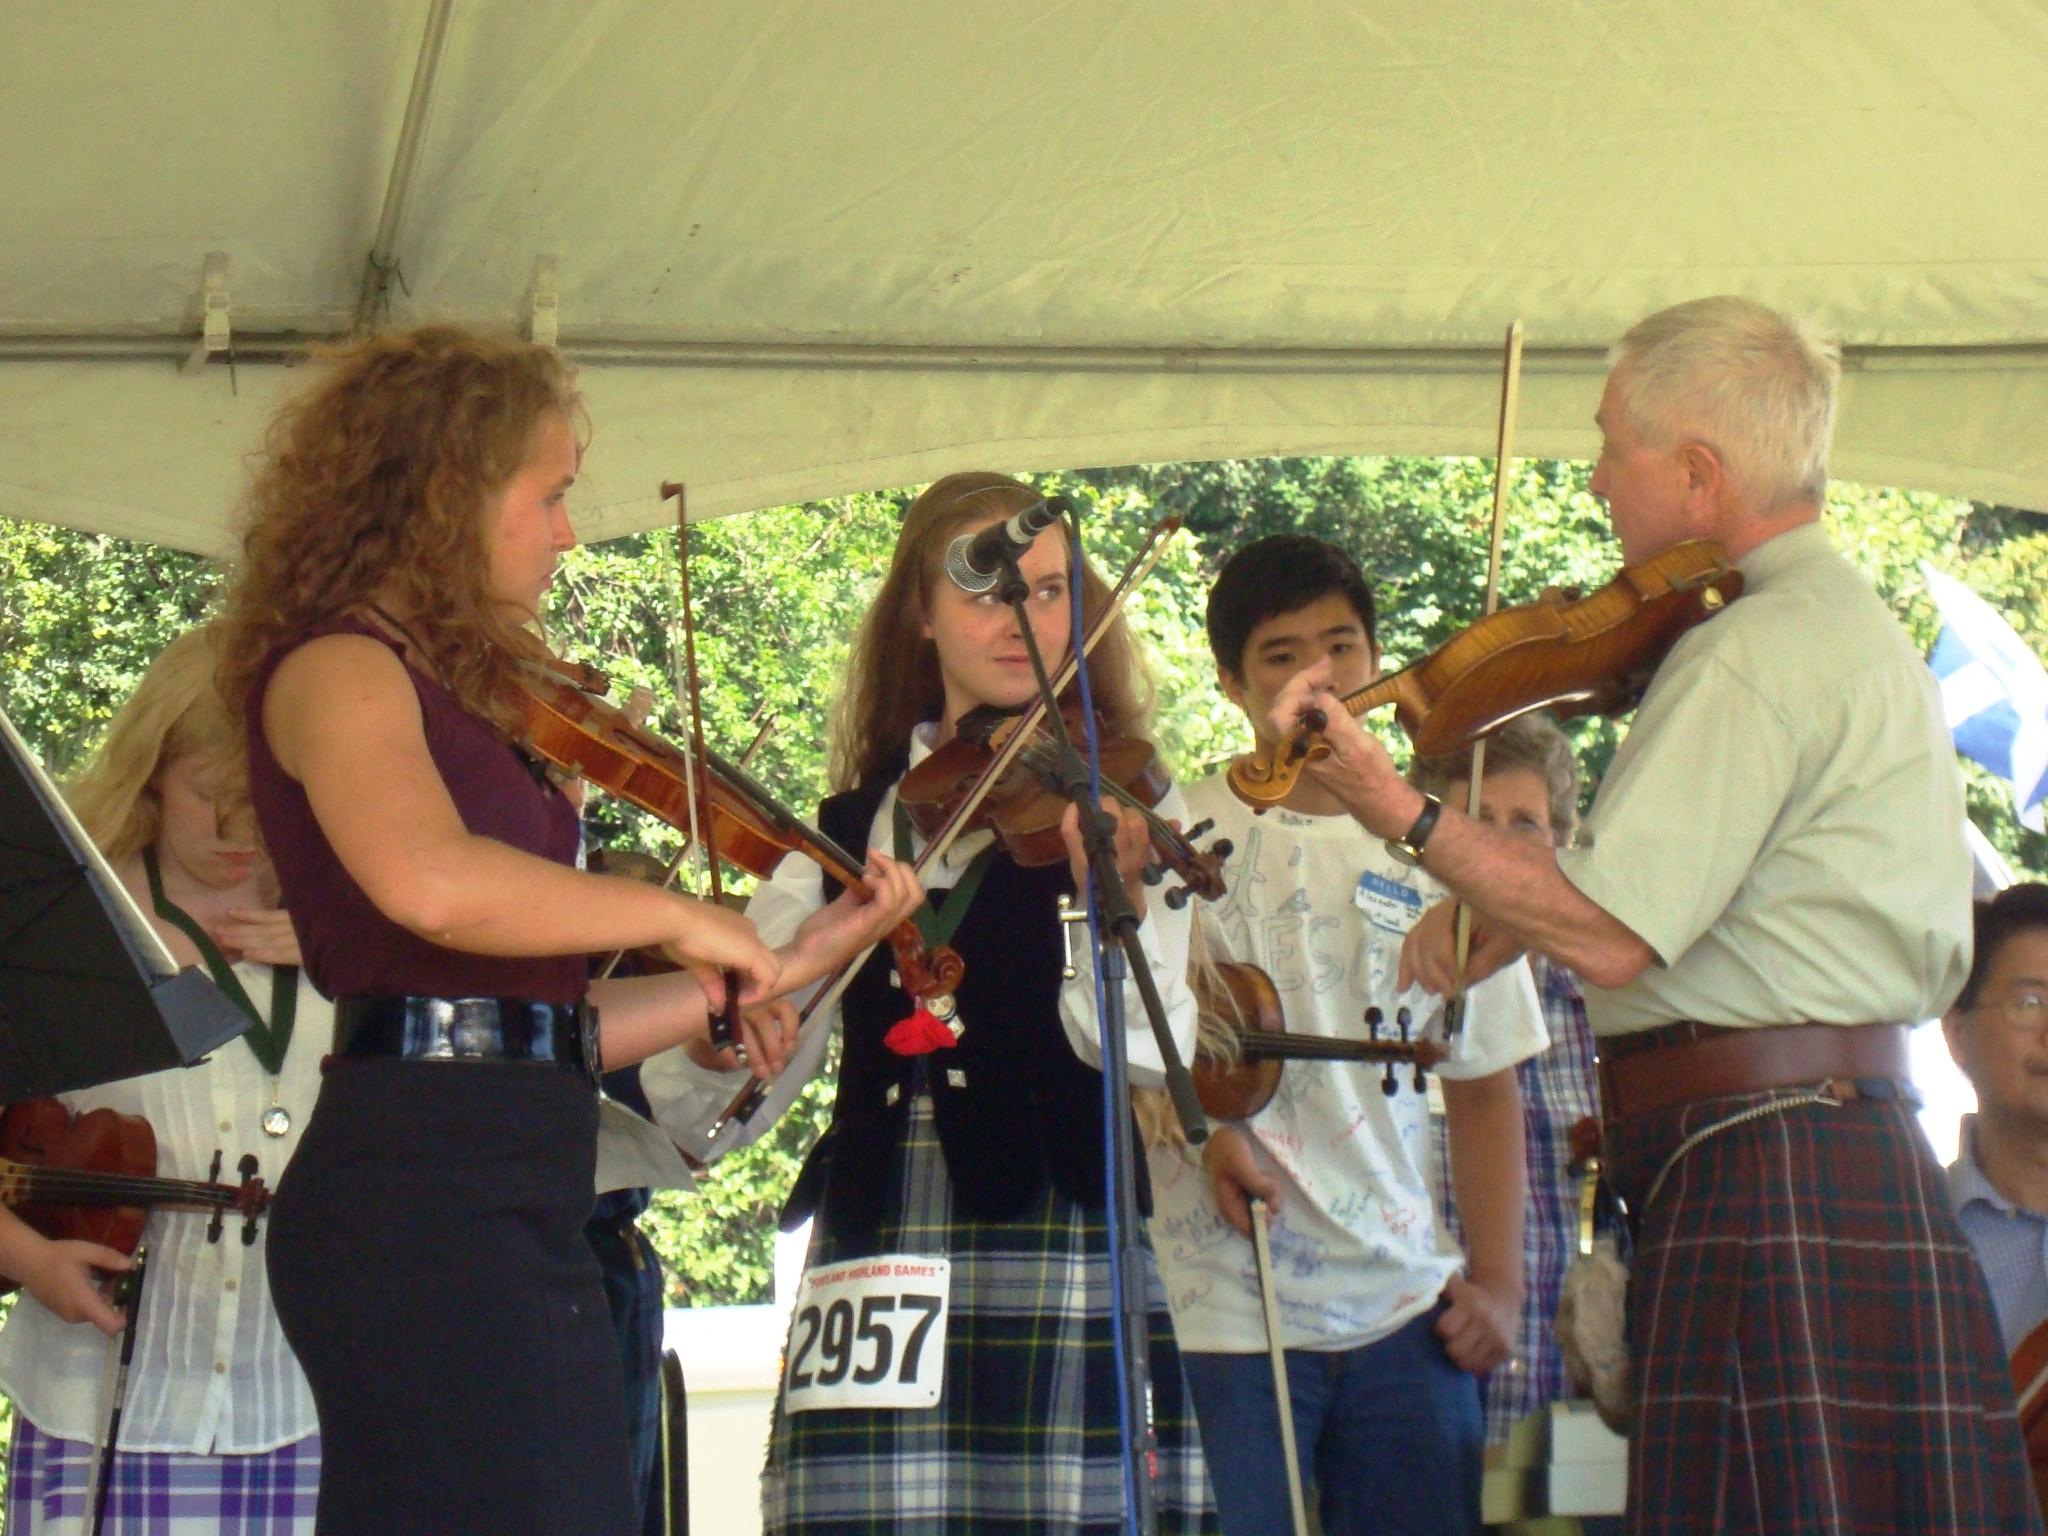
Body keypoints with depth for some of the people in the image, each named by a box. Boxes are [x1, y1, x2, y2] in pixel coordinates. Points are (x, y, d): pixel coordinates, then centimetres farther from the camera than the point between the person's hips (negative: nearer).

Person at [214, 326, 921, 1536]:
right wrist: (671, 914, -15)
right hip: (425, 1197, -9)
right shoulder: (336, 668, -5)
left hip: (523, 1208, 9)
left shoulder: (465, 702, 21)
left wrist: (795, 959, 17)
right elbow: (428, 881, -27)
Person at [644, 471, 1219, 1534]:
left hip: (1060, 1254, -2)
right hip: (872, 1260, 3)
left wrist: (1115, 888, -28)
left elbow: (1144, 1047, -10)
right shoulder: (851, 828, 14)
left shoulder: (1119, 797, 5)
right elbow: (732, 1093, 12)